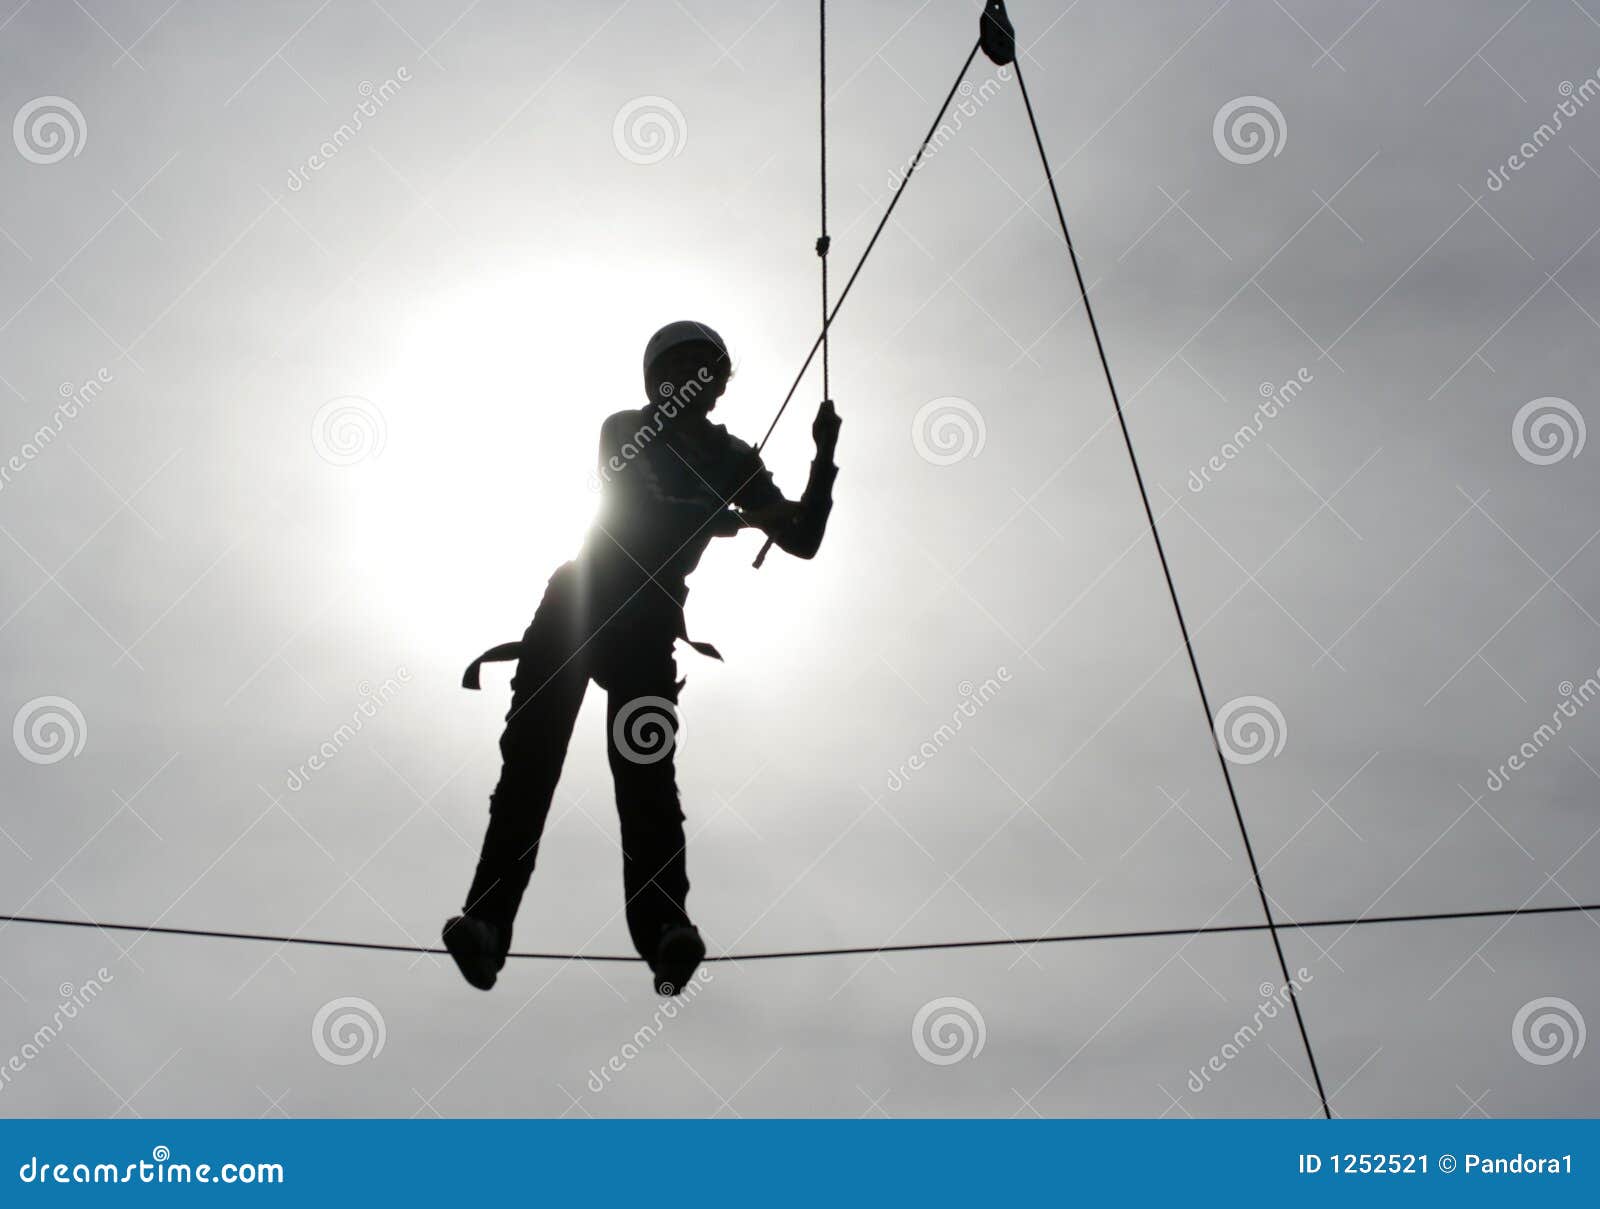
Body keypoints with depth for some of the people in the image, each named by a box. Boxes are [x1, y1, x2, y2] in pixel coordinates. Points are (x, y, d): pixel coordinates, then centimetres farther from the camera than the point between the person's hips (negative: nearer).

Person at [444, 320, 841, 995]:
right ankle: (488, 919, -17)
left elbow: (802, 542, 6)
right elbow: (638, 510, -12)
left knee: (645, 769, -17)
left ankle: (663, 930, -29)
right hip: (573, 607, -1)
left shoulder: (734, 461, 12)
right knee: (530, 759, -13)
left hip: (649, 624, 1)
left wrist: (825, 457, -7)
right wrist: (731, 518, -21)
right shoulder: (624, 432, 7)